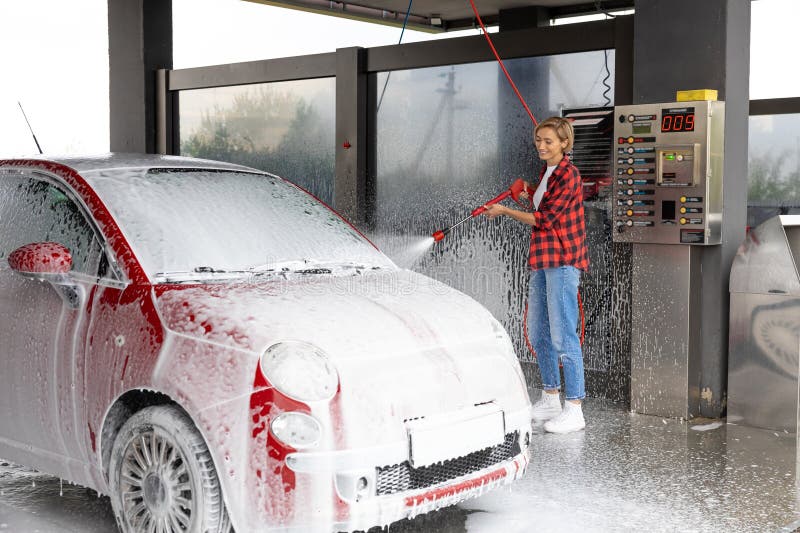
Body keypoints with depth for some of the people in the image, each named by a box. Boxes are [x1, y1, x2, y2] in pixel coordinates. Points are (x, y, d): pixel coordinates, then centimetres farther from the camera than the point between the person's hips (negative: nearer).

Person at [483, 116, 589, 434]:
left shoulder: (568, 175, -13)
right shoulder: (545, 172, 16)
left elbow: (544, 219, -15)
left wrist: (504, 211, -8)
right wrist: (530, 194, 13)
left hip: (562, 261, -10)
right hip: (542, 261, 10)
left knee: (563, 335, -10)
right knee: (538, 333, 15)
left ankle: (574, 410, -6)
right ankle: (550, 400, 27)